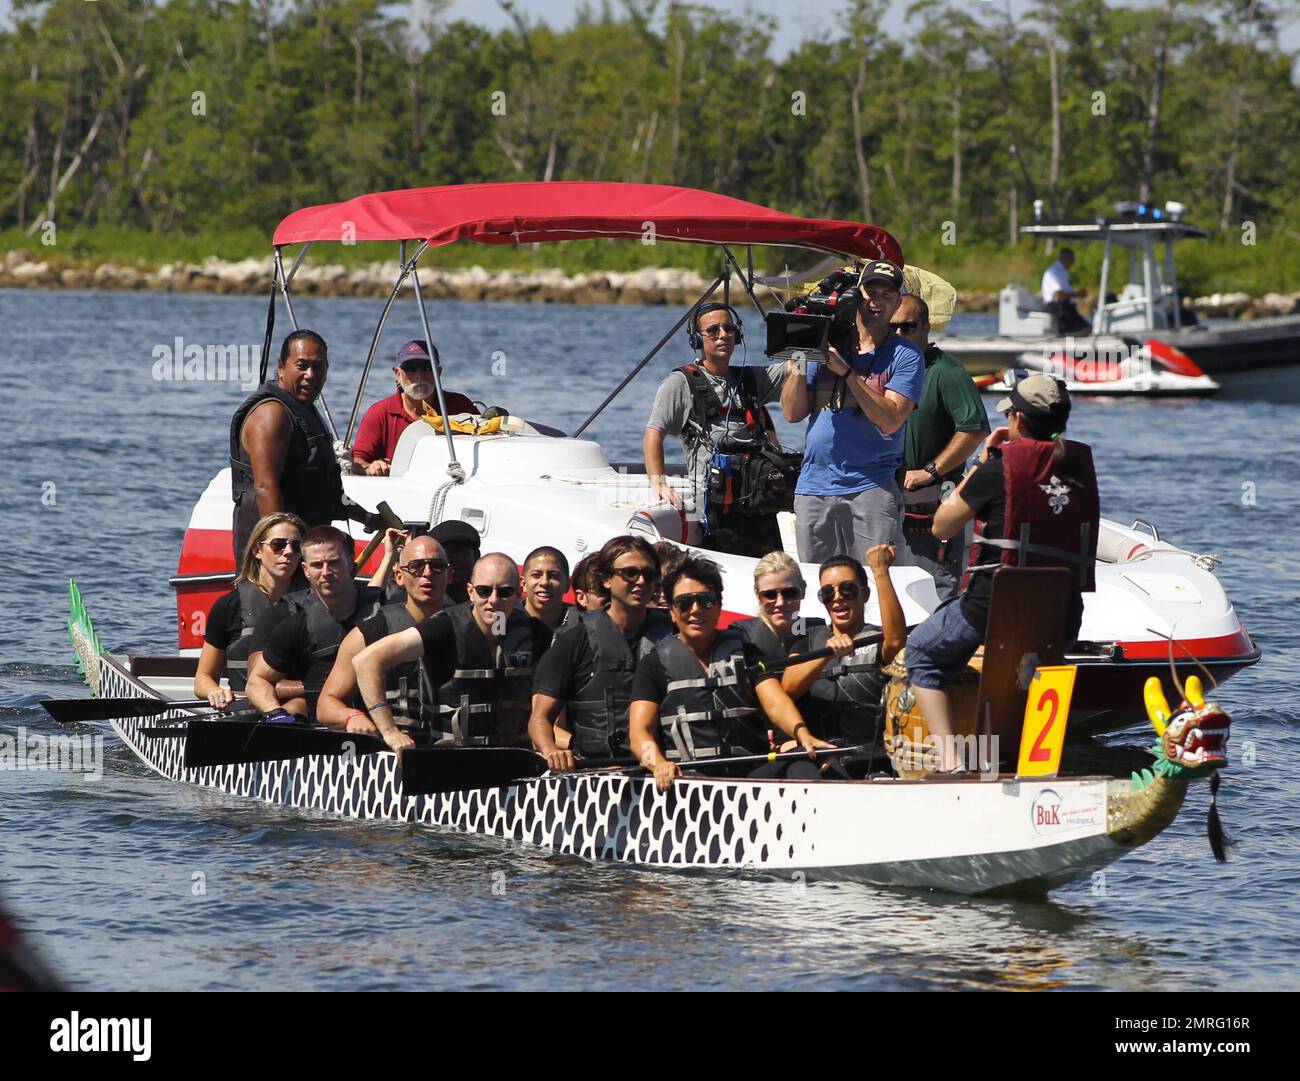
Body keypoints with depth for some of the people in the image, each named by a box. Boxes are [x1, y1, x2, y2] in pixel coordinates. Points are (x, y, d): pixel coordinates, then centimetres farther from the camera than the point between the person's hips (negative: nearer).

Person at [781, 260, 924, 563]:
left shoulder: (905, 355, 3)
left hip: (871, 485, -4)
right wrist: (797, 366, -5)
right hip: (814, 486, 4)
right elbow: (793, 413, 10)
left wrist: (846, 371, -14)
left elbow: (890, 421, -11)